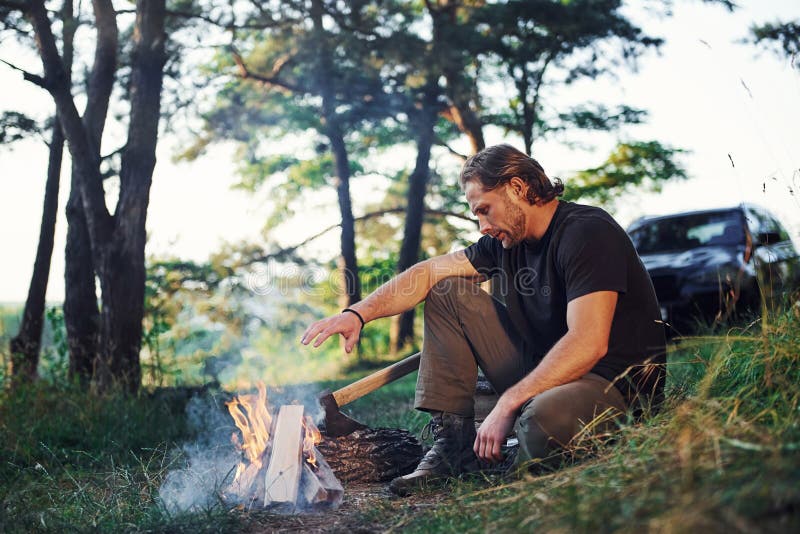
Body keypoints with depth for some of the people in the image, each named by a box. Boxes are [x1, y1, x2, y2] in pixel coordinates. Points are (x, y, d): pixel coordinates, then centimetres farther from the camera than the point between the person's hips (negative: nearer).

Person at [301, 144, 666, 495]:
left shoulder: (587, 232, -18)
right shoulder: (507, 239, 7)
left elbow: (588, 344, -28)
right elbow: (428, 272, 8)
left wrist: (506, 406, -28)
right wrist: (358, 313, -6)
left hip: (617, 387, -8)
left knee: (544, 417, -43)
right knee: (448, 292, 4)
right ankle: (452, 442, 0)